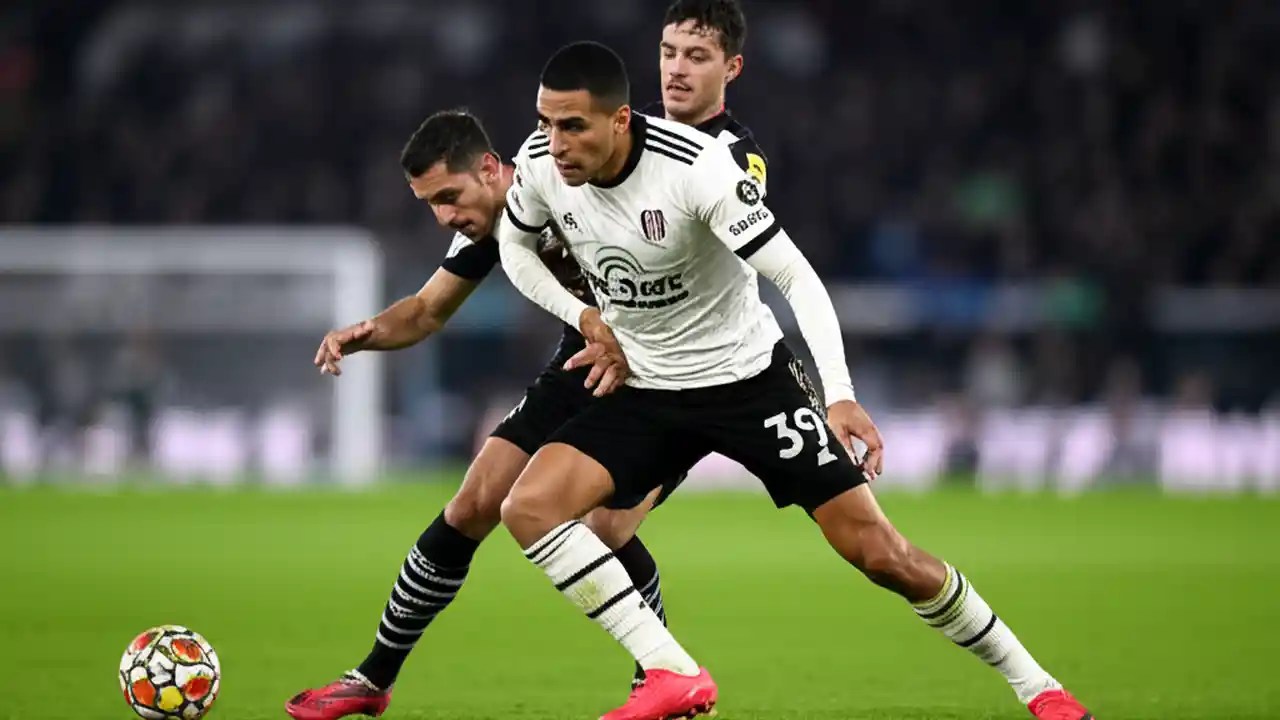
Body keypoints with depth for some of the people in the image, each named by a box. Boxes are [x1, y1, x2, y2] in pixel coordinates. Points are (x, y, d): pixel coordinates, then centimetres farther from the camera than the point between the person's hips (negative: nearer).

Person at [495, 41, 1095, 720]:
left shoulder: (697, 167, -27)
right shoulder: (540, 163, -12)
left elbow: (796, 277, -27)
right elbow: (515, 244, 11)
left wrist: (840, 396, -38)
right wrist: (585, 316, -5)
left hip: (746, 377, -5)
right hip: (646, 390, 5)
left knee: (880, 554, -7)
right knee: (529, 507, -20)